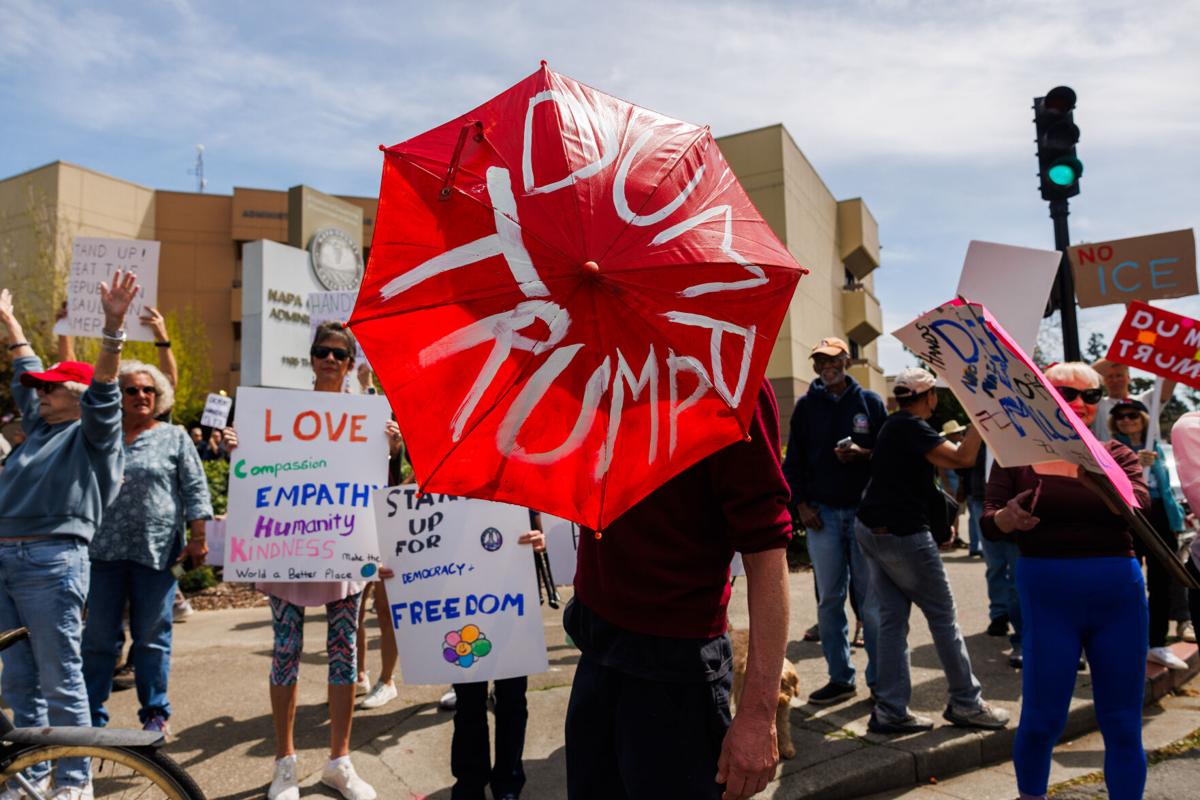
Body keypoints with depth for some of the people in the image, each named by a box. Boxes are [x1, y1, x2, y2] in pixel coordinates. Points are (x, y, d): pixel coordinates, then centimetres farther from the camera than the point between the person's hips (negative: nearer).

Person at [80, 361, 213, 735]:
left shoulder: (175, 437, 5)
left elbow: (195, 489, 1)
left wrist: (197, 537, -6)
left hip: (156, 550, -2)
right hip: (104, 550, 2)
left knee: (152, 637, 6)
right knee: (98, 637, 7)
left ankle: (155, 714, 19)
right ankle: (92, 715, 20)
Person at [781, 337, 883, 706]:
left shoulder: (870, 402, 5)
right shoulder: (806, 406, 9)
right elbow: (794, 461, 9)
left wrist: (863, 453, -14)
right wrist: (801, 504, 0)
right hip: (821, 513, 1)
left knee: (870, 596, 3)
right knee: (830, 599, 4)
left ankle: (879, 676, 14)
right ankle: (840, 678, 12)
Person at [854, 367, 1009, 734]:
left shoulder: (896, 425, 16)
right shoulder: (912, 427, -14)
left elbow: (943, 457, 23)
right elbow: (963, 458, -21)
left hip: (873, 530, 9)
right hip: (902, 534, -9)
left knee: (892, 619, 9)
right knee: (942, 616, 5)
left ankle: (890, 710, 11)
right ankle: (965, 703, 17)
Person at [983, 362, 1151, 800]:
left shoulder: (1117, 455, 6)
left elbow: (1137, 503, -15)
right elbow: (990, 524, -8)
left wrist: (1047, 495, -28)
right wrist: (1009, 517, -32)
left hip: (1119, 595, 2)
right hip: (1048, 596, -2)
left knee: (1124, 724, 10)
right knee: (1041, 719, 5)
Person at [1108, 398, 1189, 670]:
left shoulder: (1155, 448, 13)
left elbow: (1166, 487, 18)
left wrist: (1176, 521, 11)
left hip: (1160, 518, 5)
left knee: (1161, 584, 9)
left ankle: (1157, 644, 19)